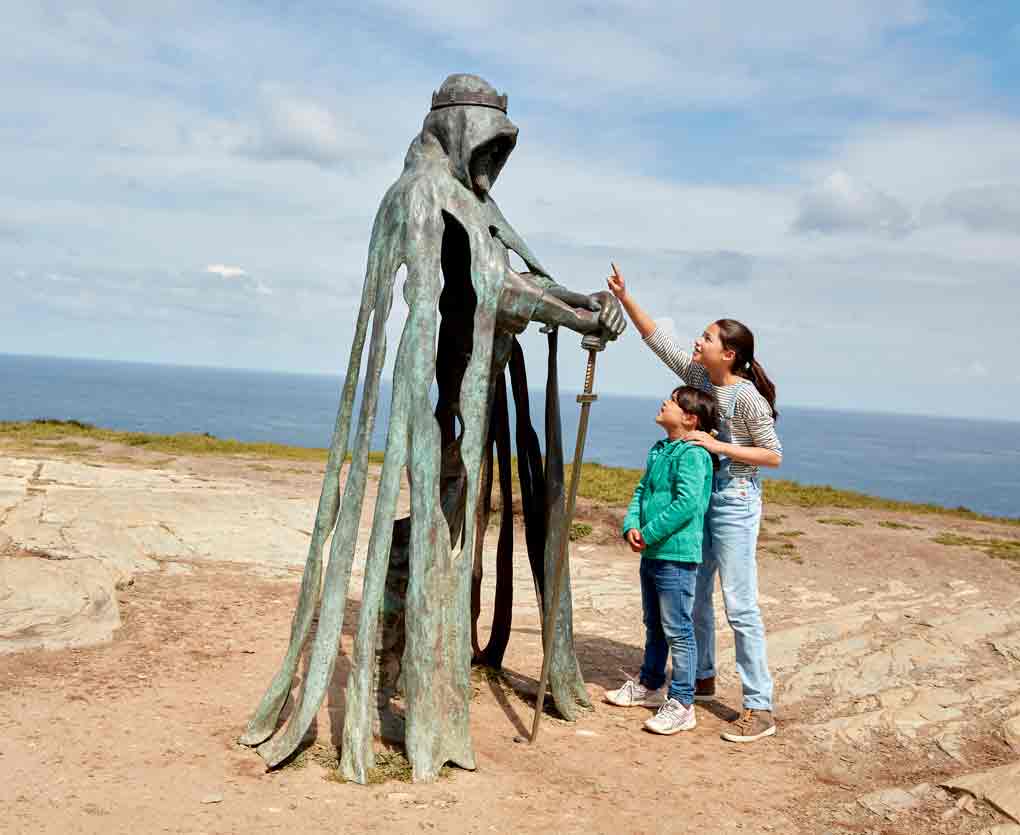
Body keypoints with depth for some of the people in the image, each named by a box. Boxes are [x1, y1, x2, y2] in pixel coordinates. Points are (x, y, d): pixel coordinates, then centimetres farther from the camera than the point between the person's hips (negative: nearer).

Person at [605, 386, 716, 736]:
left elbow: (686, 504, -24)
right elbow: (641, 491, 15)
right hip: (651, 553, 10)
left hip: (676, 555, -10)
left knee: (677, 630, -3)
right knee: (654, 625, 22)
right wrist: (631, 525, -2)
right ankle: (649, 685, 37)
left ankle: (681, 704, 4)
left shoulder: (692, 454, -16)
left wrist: (648, 534, -20)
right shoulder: (659, 451, 14)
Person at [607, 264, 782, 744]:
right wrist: (624, 298, 6)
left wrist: (717, 446, -21)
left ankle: (760, 708, -3)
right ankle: (702, 680, 36)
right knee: (694, 594, 17)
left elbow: (773, 455, -14)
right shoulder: (699, 377, 4)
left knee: (739, 605, -9)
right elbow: (658, 341, 10)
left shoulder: (747, 397, -17)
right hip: (700, 496, 8)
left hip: (734, 502, -8)